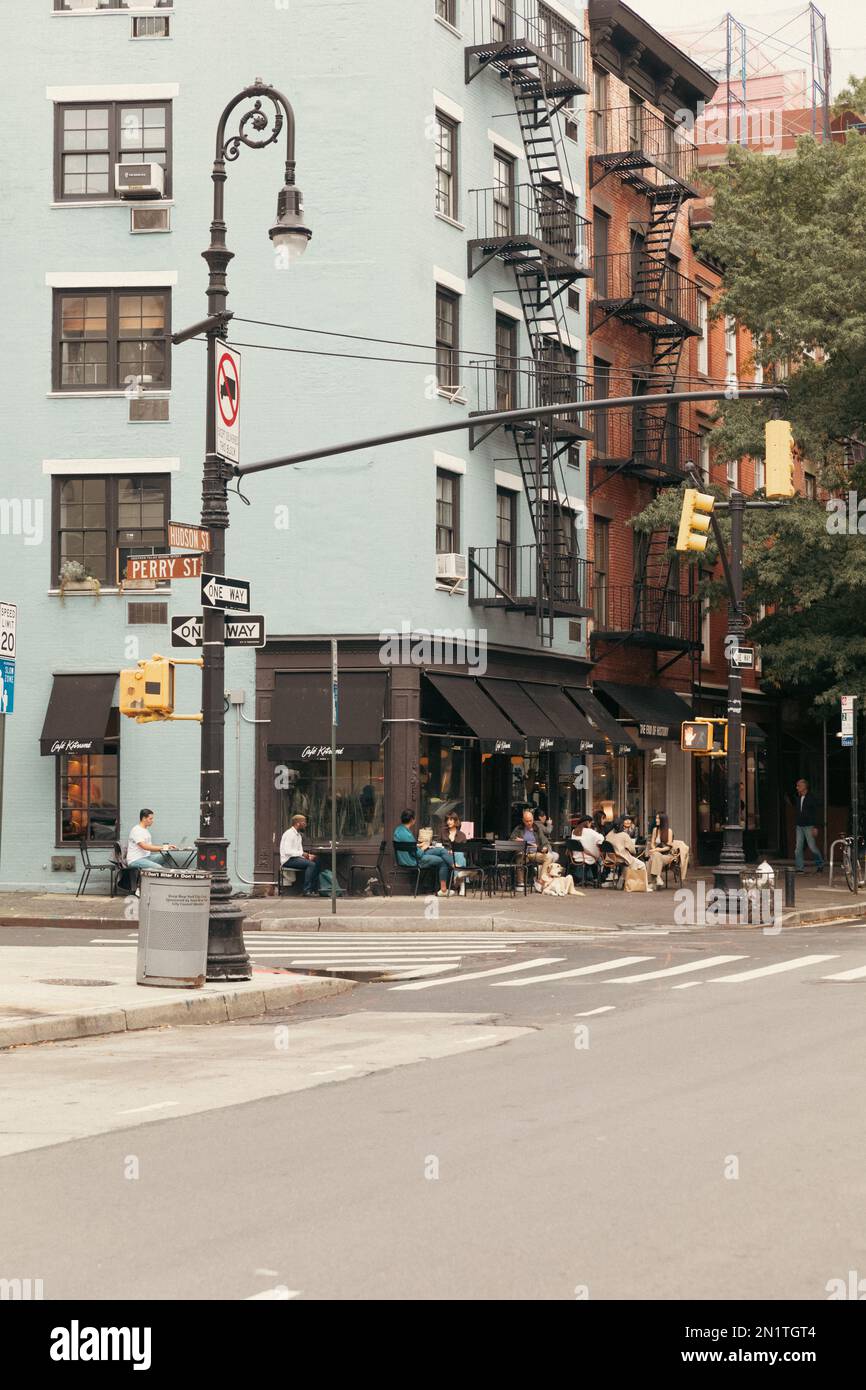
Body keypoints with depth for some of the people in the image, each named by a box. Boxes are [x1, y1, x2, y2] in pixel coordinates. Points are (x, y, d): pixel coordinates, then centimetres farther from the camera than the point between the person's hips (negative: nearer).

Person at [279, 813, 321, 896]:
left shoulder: (298, 835, 19)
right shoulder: (289, 834, -12)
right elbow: (287, 851, -23)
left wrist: (308, 856, 0)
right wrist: (302, 853, -29)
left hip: (296, 858, 10)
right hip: (288, 860, -10)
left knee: (316, 862, -4)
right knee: (311, 864, -26)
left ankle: (314, 890, -5)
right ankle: (307, 891, -26)